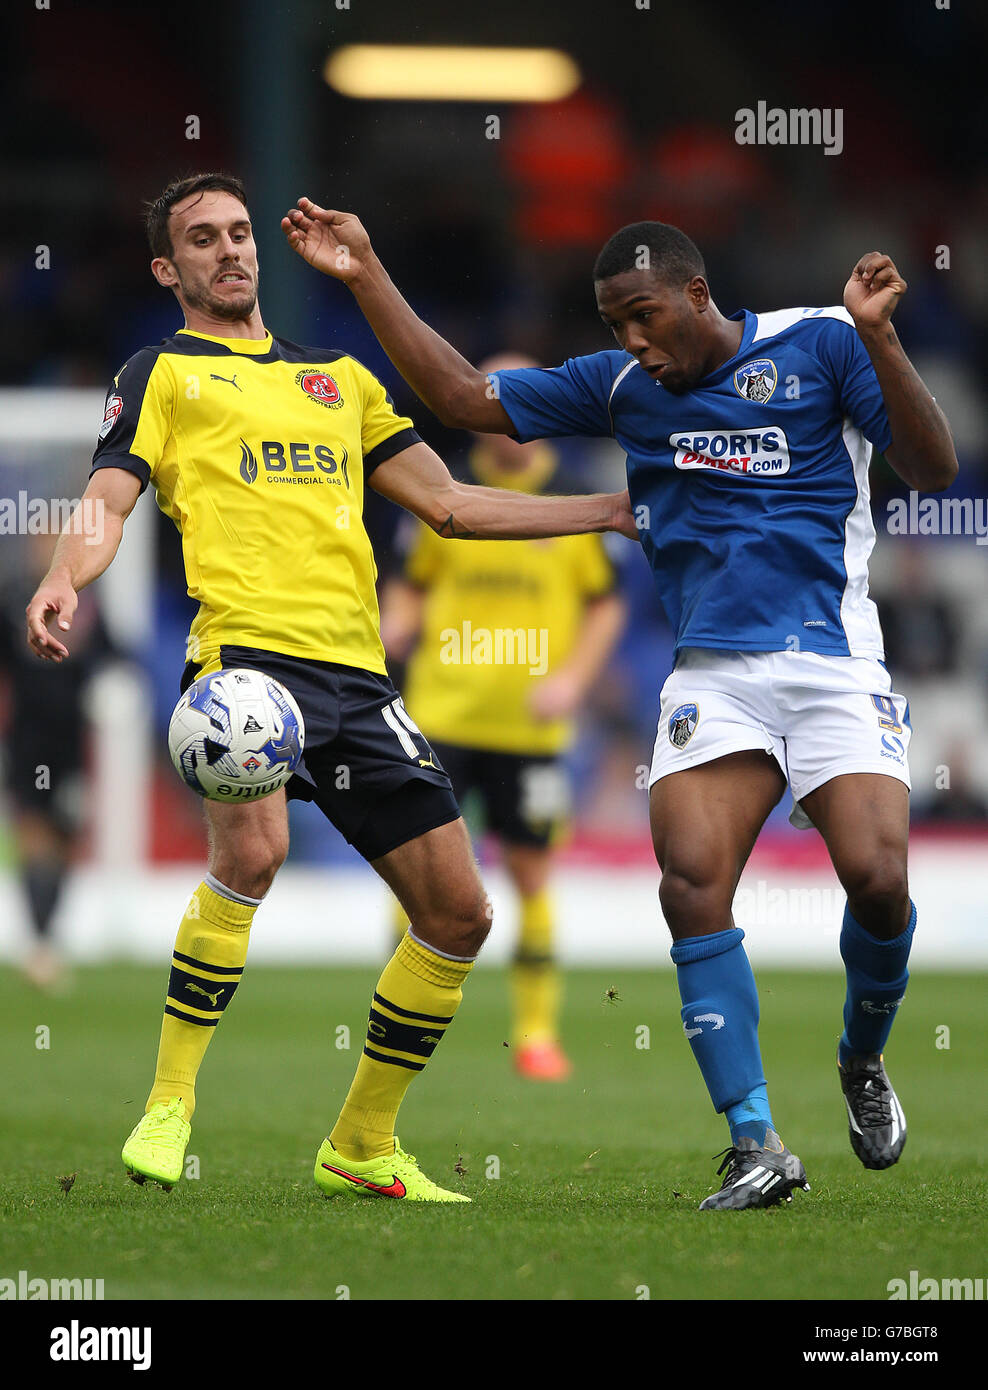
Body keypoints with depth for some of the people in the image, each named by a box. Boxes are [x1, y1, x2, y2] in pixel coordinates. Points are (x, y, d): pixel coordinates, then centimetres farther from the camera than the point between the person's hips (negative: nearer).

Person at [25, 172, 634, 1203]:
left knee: (456, 912, 2)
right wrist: (64, 579, -22)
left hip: (356, 672, 6)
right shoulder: (162, 375, 13)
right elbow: (107, 502, 1)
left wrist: (618, 509, 24)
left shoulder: (335, 376, 27)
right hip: (247, 645, -6)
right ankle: (168, 1106, -20)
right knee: (252, 847, -32)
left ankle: (363, 1146, 17)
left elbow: (449, 505, 28)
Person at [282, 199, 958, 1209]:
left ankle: (863, 1064, 13)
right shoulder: (621, 386, 12)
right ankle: (755, 1143, -15)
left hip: (834, 663, -3)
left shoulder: (816, 345, 1)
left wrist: (878, 339, -19)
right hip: (712, 672, 3)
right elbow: (462, 397, 14)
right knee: (691, 881, -18)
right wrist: (366, 277, 8)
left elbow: (933, 470, -5)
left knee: (877, 880, -19)